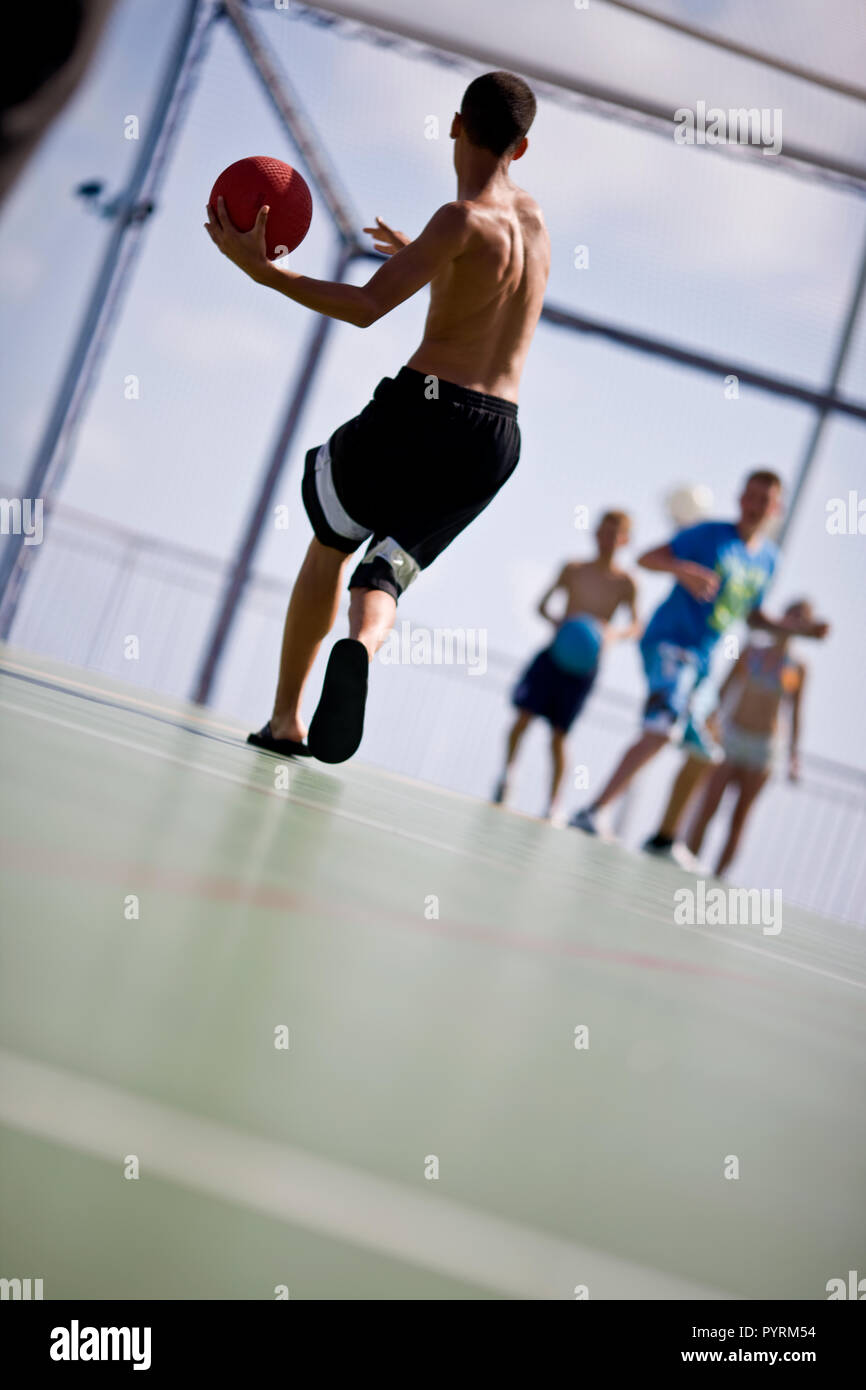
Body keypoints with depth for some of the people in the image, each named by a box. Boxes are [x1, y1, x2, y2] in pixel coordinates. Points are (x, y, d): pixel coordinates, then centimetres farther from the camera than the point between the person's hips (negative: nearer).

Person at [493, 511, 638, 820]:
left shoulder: (625, 583, 1)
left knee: (558, 734, -2)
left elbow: (636, 626, -4)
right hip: (553, 655, 2)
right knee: (524, 715, -9)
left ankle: (553, 803, 8)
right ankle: (506, 774, 12)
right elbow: (542, 605, 8)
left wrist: (614, 633, -25)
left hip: (584, 664, -2)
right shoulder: (573, 569, 8)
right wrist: (557, 621, -13)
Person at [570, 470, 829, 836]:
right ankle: (591, 812, -34)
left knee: (702, 757, 14)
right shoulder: (710, 534, -5)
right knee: (662, 728, -31)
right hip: (668, 643, -8)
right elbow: (647, 558, -9)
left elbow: (752, 616, 26)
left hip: (700, 663, 8)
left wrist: (801, 628, 14)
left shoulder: (767, 558, 14)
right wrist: (682, 569, -29)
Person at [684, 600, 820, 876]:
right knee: (708, 809, -5)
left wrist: (794, 755, 3)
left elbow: (795, 715, 7)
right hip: (731, 737, 0)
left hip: (762, 748, 0)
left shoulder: (797, 669, 4)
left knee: (739, 818, 1)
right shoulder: (752, 652, 4)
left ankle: (717, 876, 5)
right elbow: (724, 689, 6)